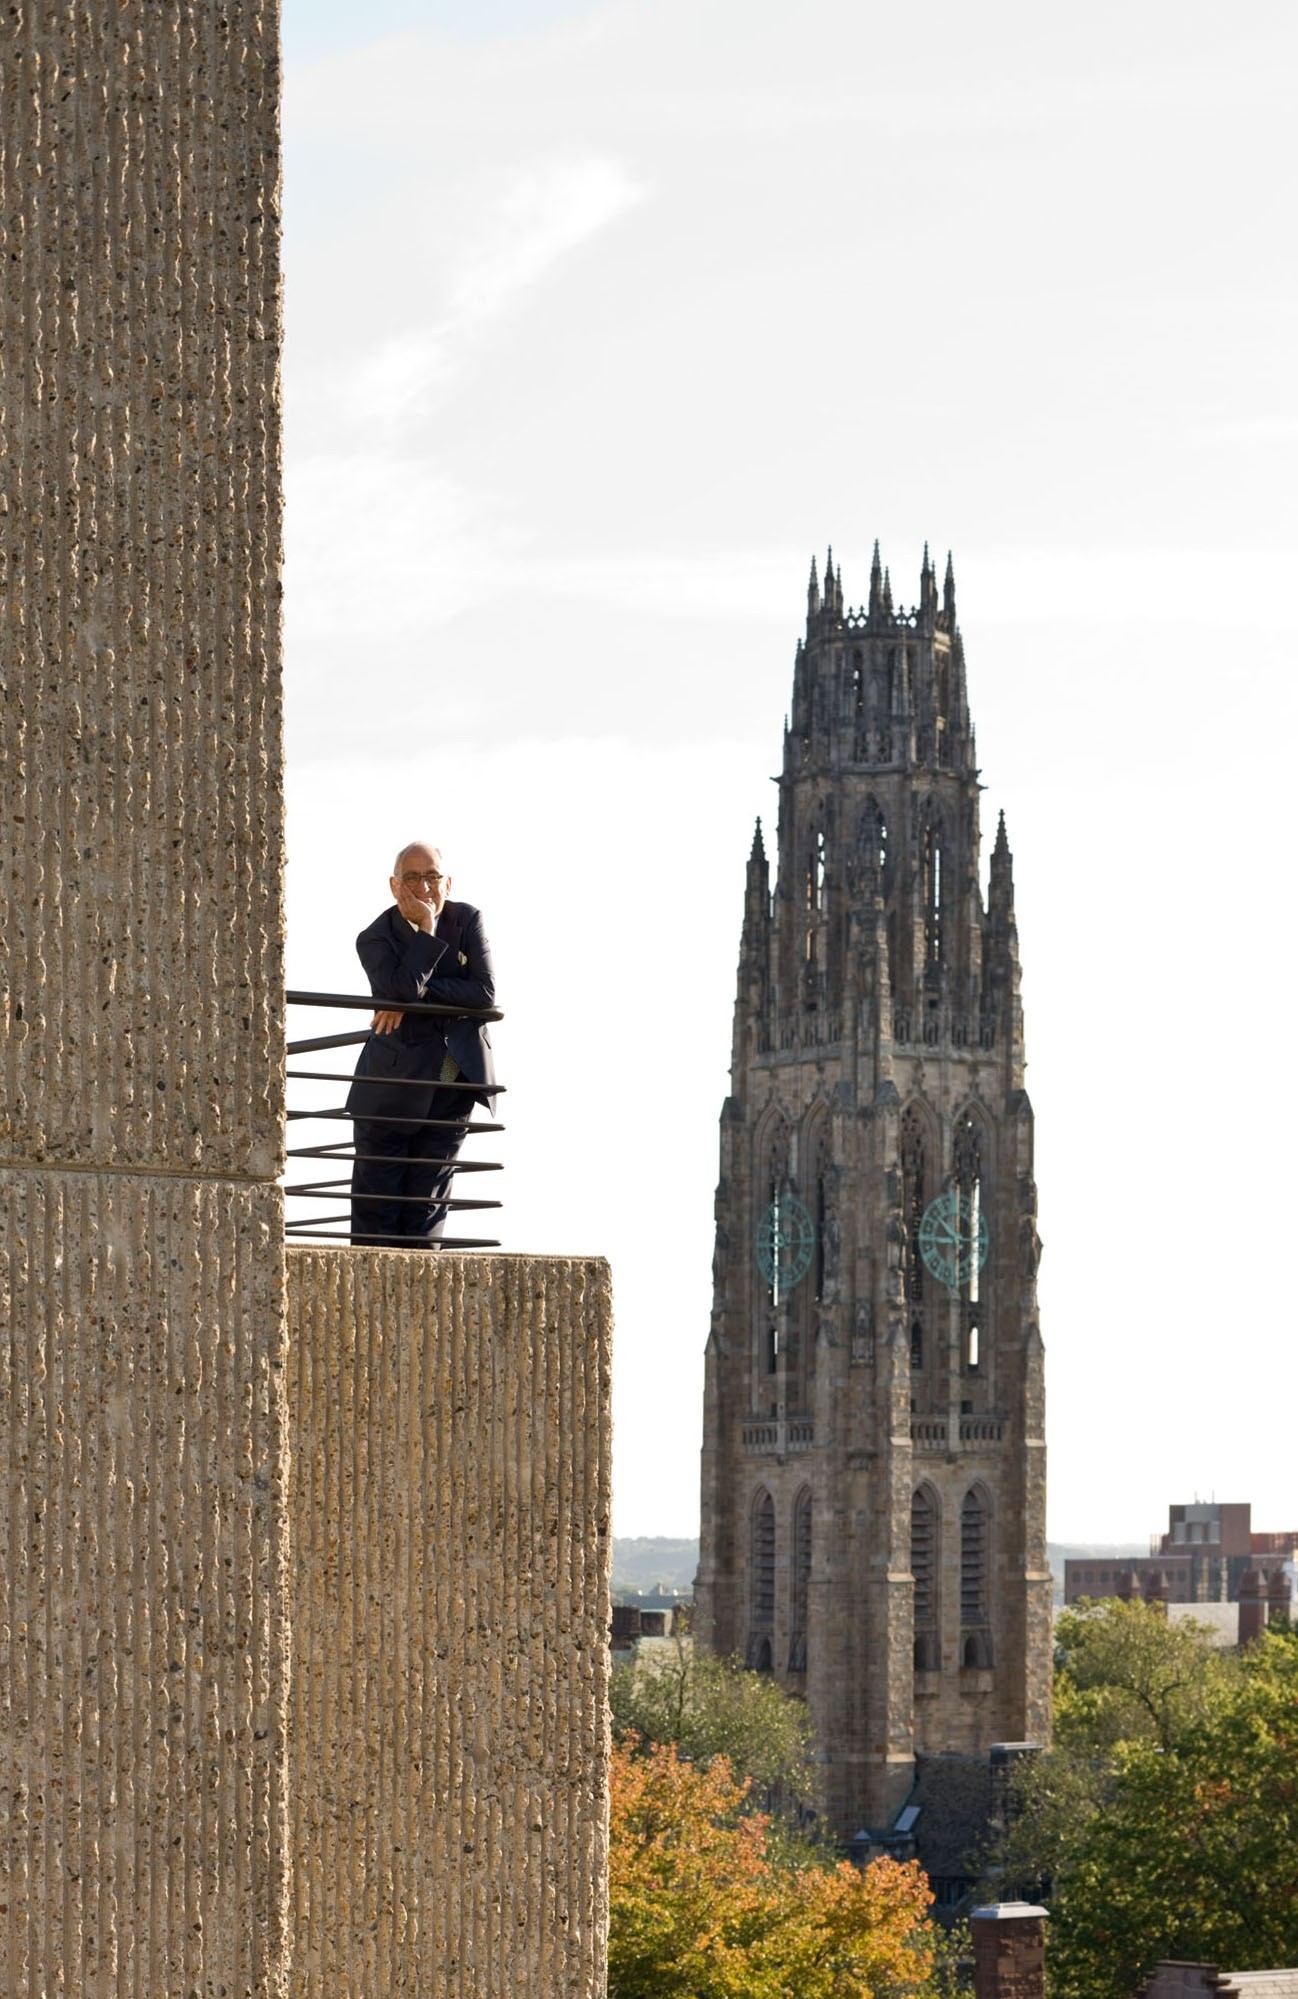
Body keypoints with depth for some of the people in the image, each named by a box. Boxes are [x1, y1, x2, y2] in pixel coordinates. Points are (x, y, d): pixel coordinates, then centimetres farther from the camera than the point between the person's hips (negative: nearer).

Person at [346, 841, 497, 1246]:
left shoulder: (467, 920, 1)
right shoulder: (376, 938, -7)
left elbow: (485, 993, -10)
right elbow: (402, 988, -25)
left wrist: (419, 994, -16)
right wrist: (426, 931, -20)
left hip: (453, 1083, 3)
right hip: (392, 1084, -2)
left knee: (427, 1202, 5)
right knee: (376, 1207, -2)